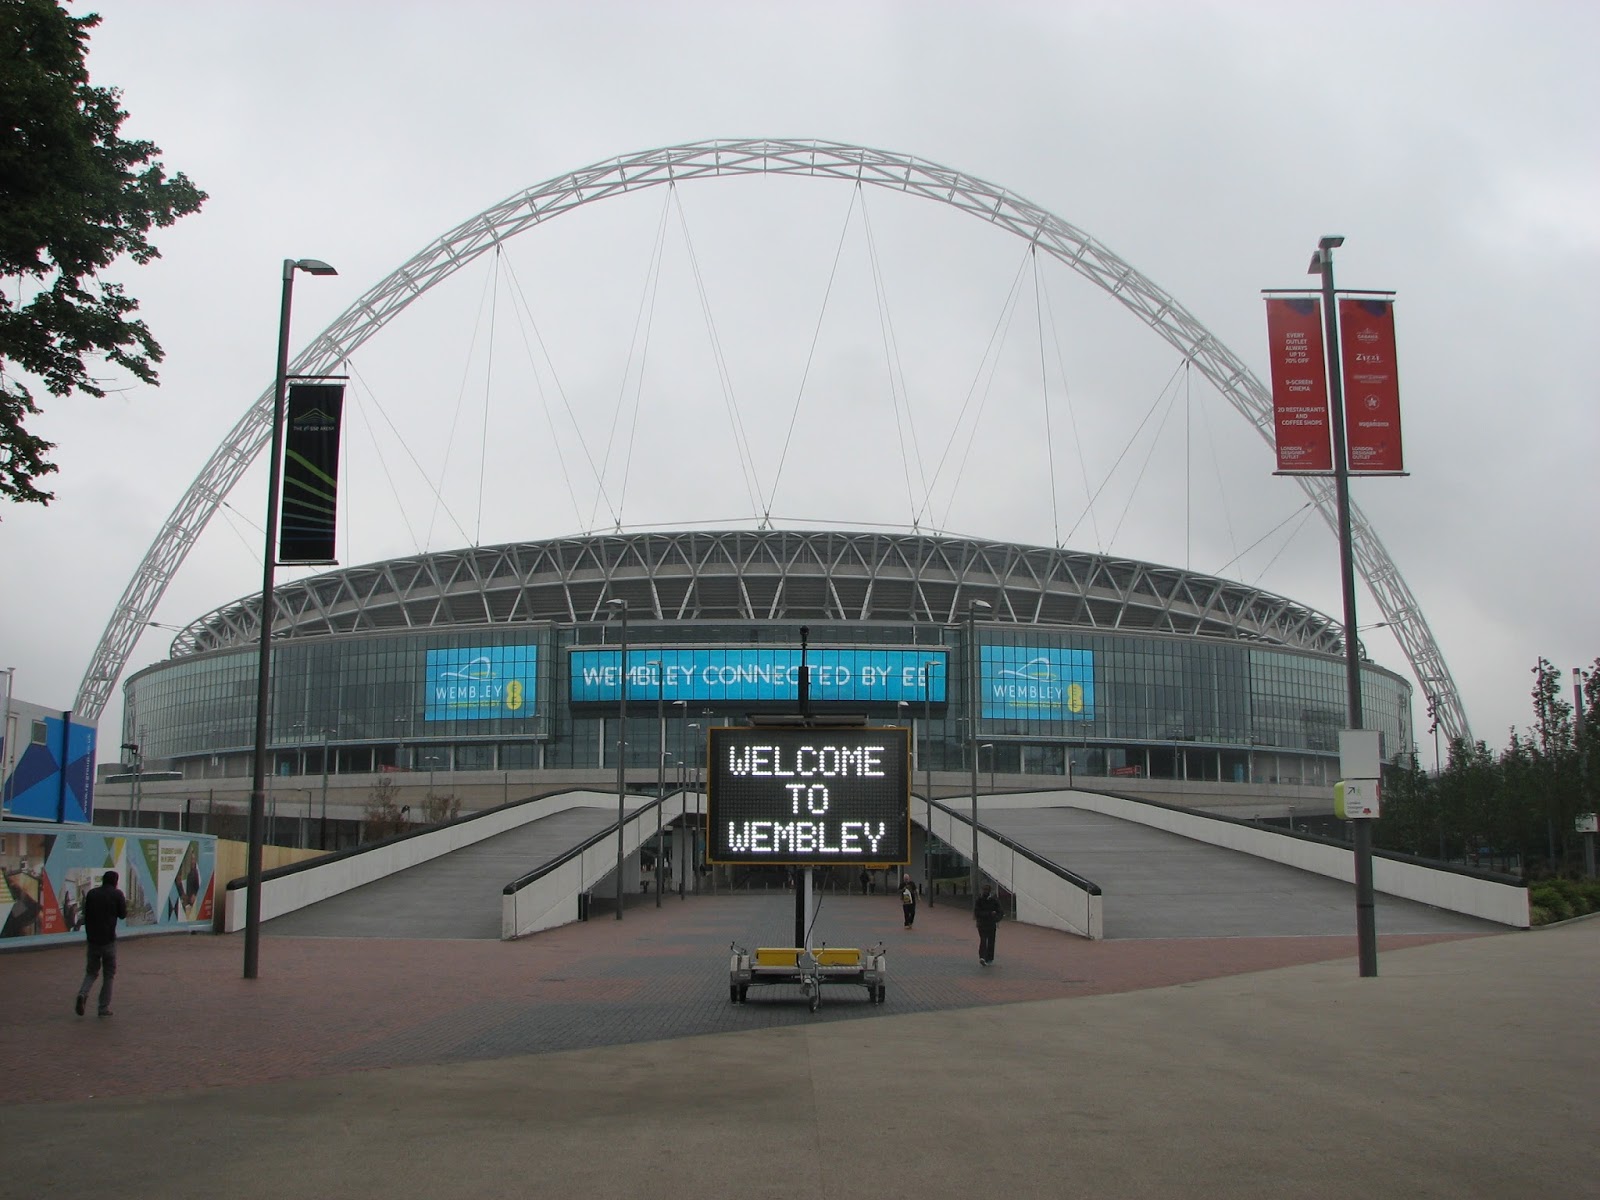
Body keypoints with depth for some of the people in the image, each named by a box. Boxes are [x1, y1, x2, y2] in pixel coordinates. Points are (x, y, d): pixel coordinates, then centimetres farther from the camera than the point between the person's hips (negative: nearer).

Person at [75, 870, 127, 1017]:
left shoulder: (91, 893, 6)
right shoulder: (117, 895, -6)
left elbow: (86, 914, 10)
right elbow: (122, 914, 0)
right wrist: (124, 903, 20)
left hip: (93, 939, 3)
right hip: (109, 939, -3)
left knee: (91, 971, 16)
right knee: (109, 974, 7)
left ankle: (83, 993, -12)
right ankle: (104, 1007, 6)